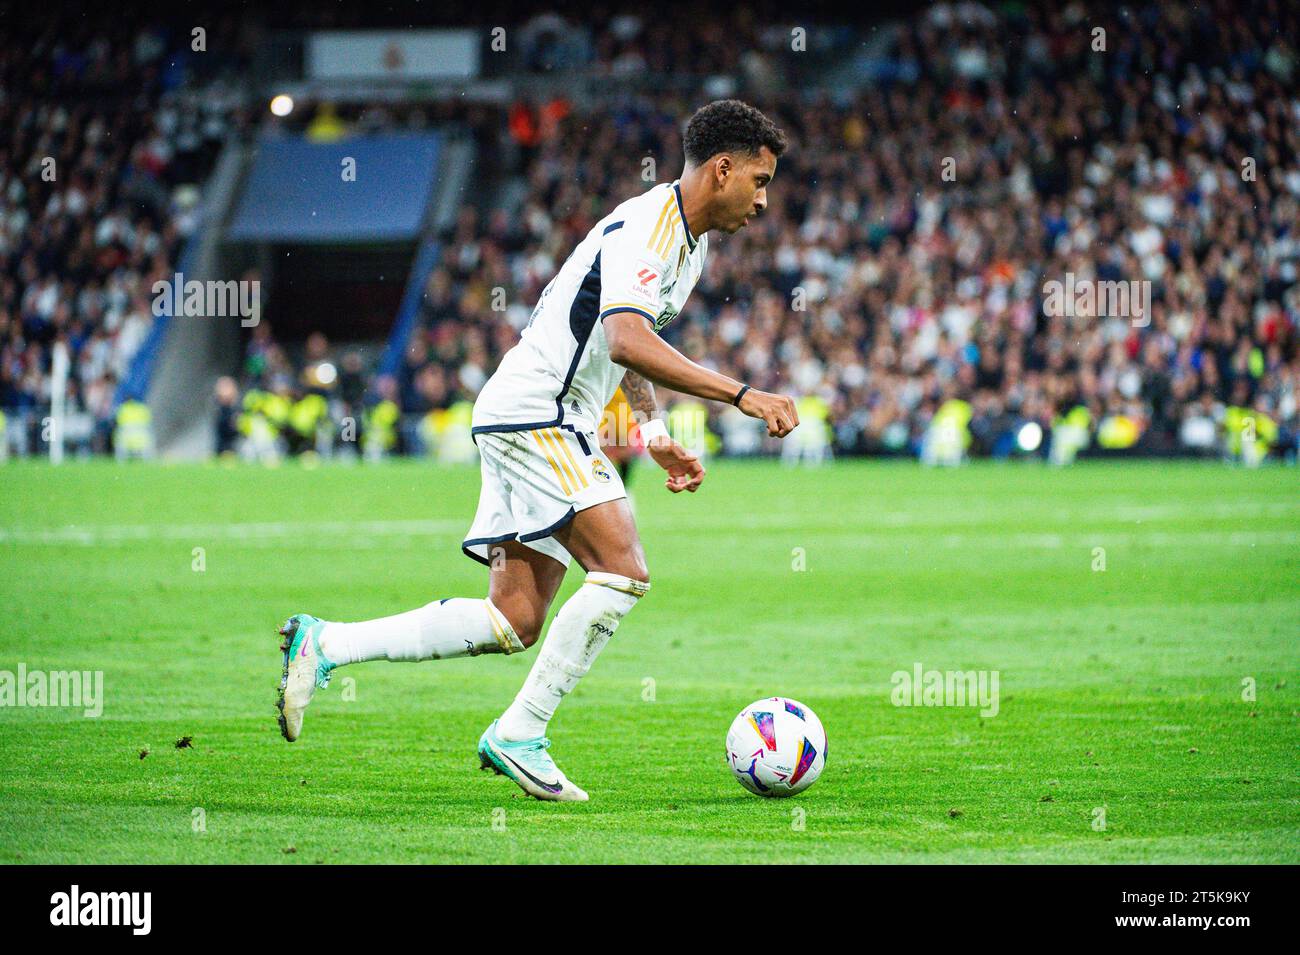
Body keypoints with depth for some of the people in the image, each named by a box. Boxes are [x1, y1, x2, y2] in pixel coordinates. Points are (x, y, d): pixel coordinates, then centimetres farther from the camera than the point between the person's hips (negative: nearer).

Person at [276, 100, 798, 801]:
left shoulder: (691, 238, 16)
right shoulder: (646, 228, -17)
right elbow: (628, 343, -33)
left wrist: (654, 433, 17)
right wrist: (741, 395, -34)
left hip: (561, 427, 10)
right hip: (530, 413, -10)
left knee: (514, 622, 3)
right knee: (624, 571, -20)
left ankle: (323, 645, 7)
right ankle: (519, 736, -13)